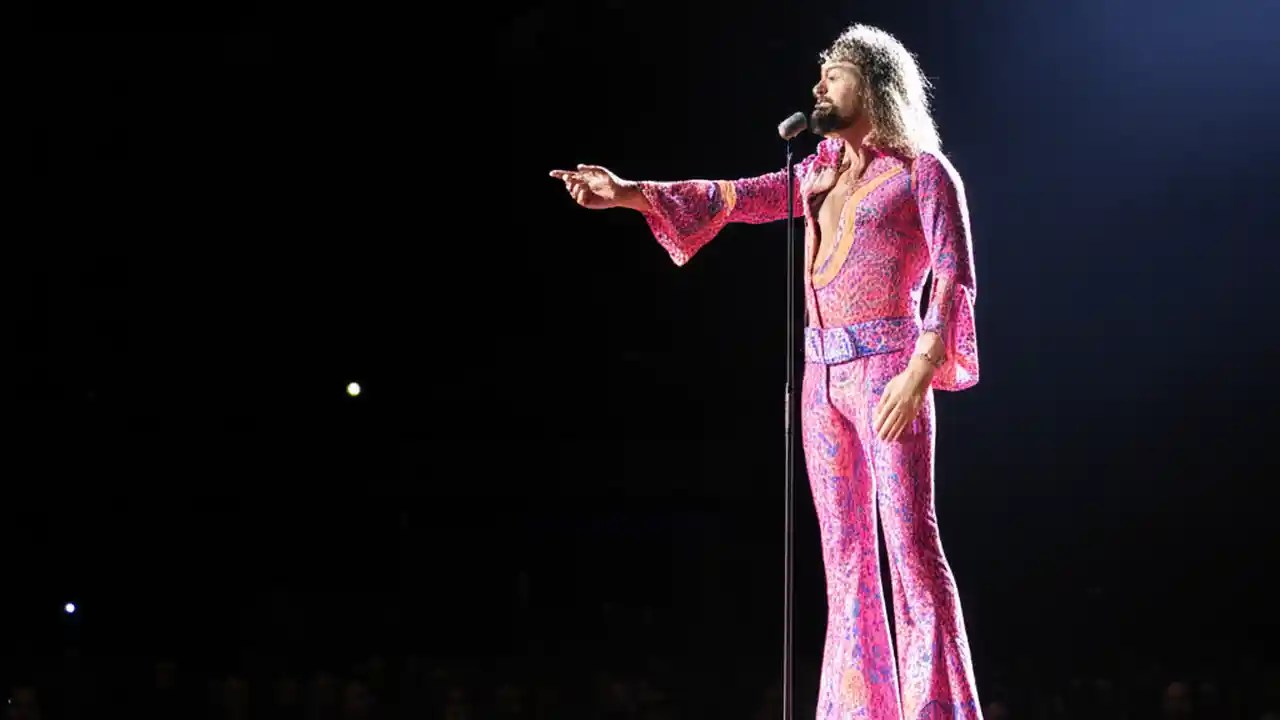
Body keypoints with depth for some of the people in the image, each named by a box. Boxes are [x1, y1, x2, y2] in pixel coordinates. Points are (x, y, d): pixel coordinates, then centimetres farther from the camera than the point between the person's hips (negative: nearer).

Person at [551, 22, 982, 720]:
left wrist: (919, 373, -21)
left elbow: (953, 278, -9)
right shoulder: (819, 173, 18)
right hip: (822, 375, 7)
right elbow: (730, 197, 13)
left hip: (884, 368, -7)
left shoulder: (923, 171, -1)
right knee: (844, 556, 5)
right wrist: (629, 193, 2)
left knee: (911, 548, -12)